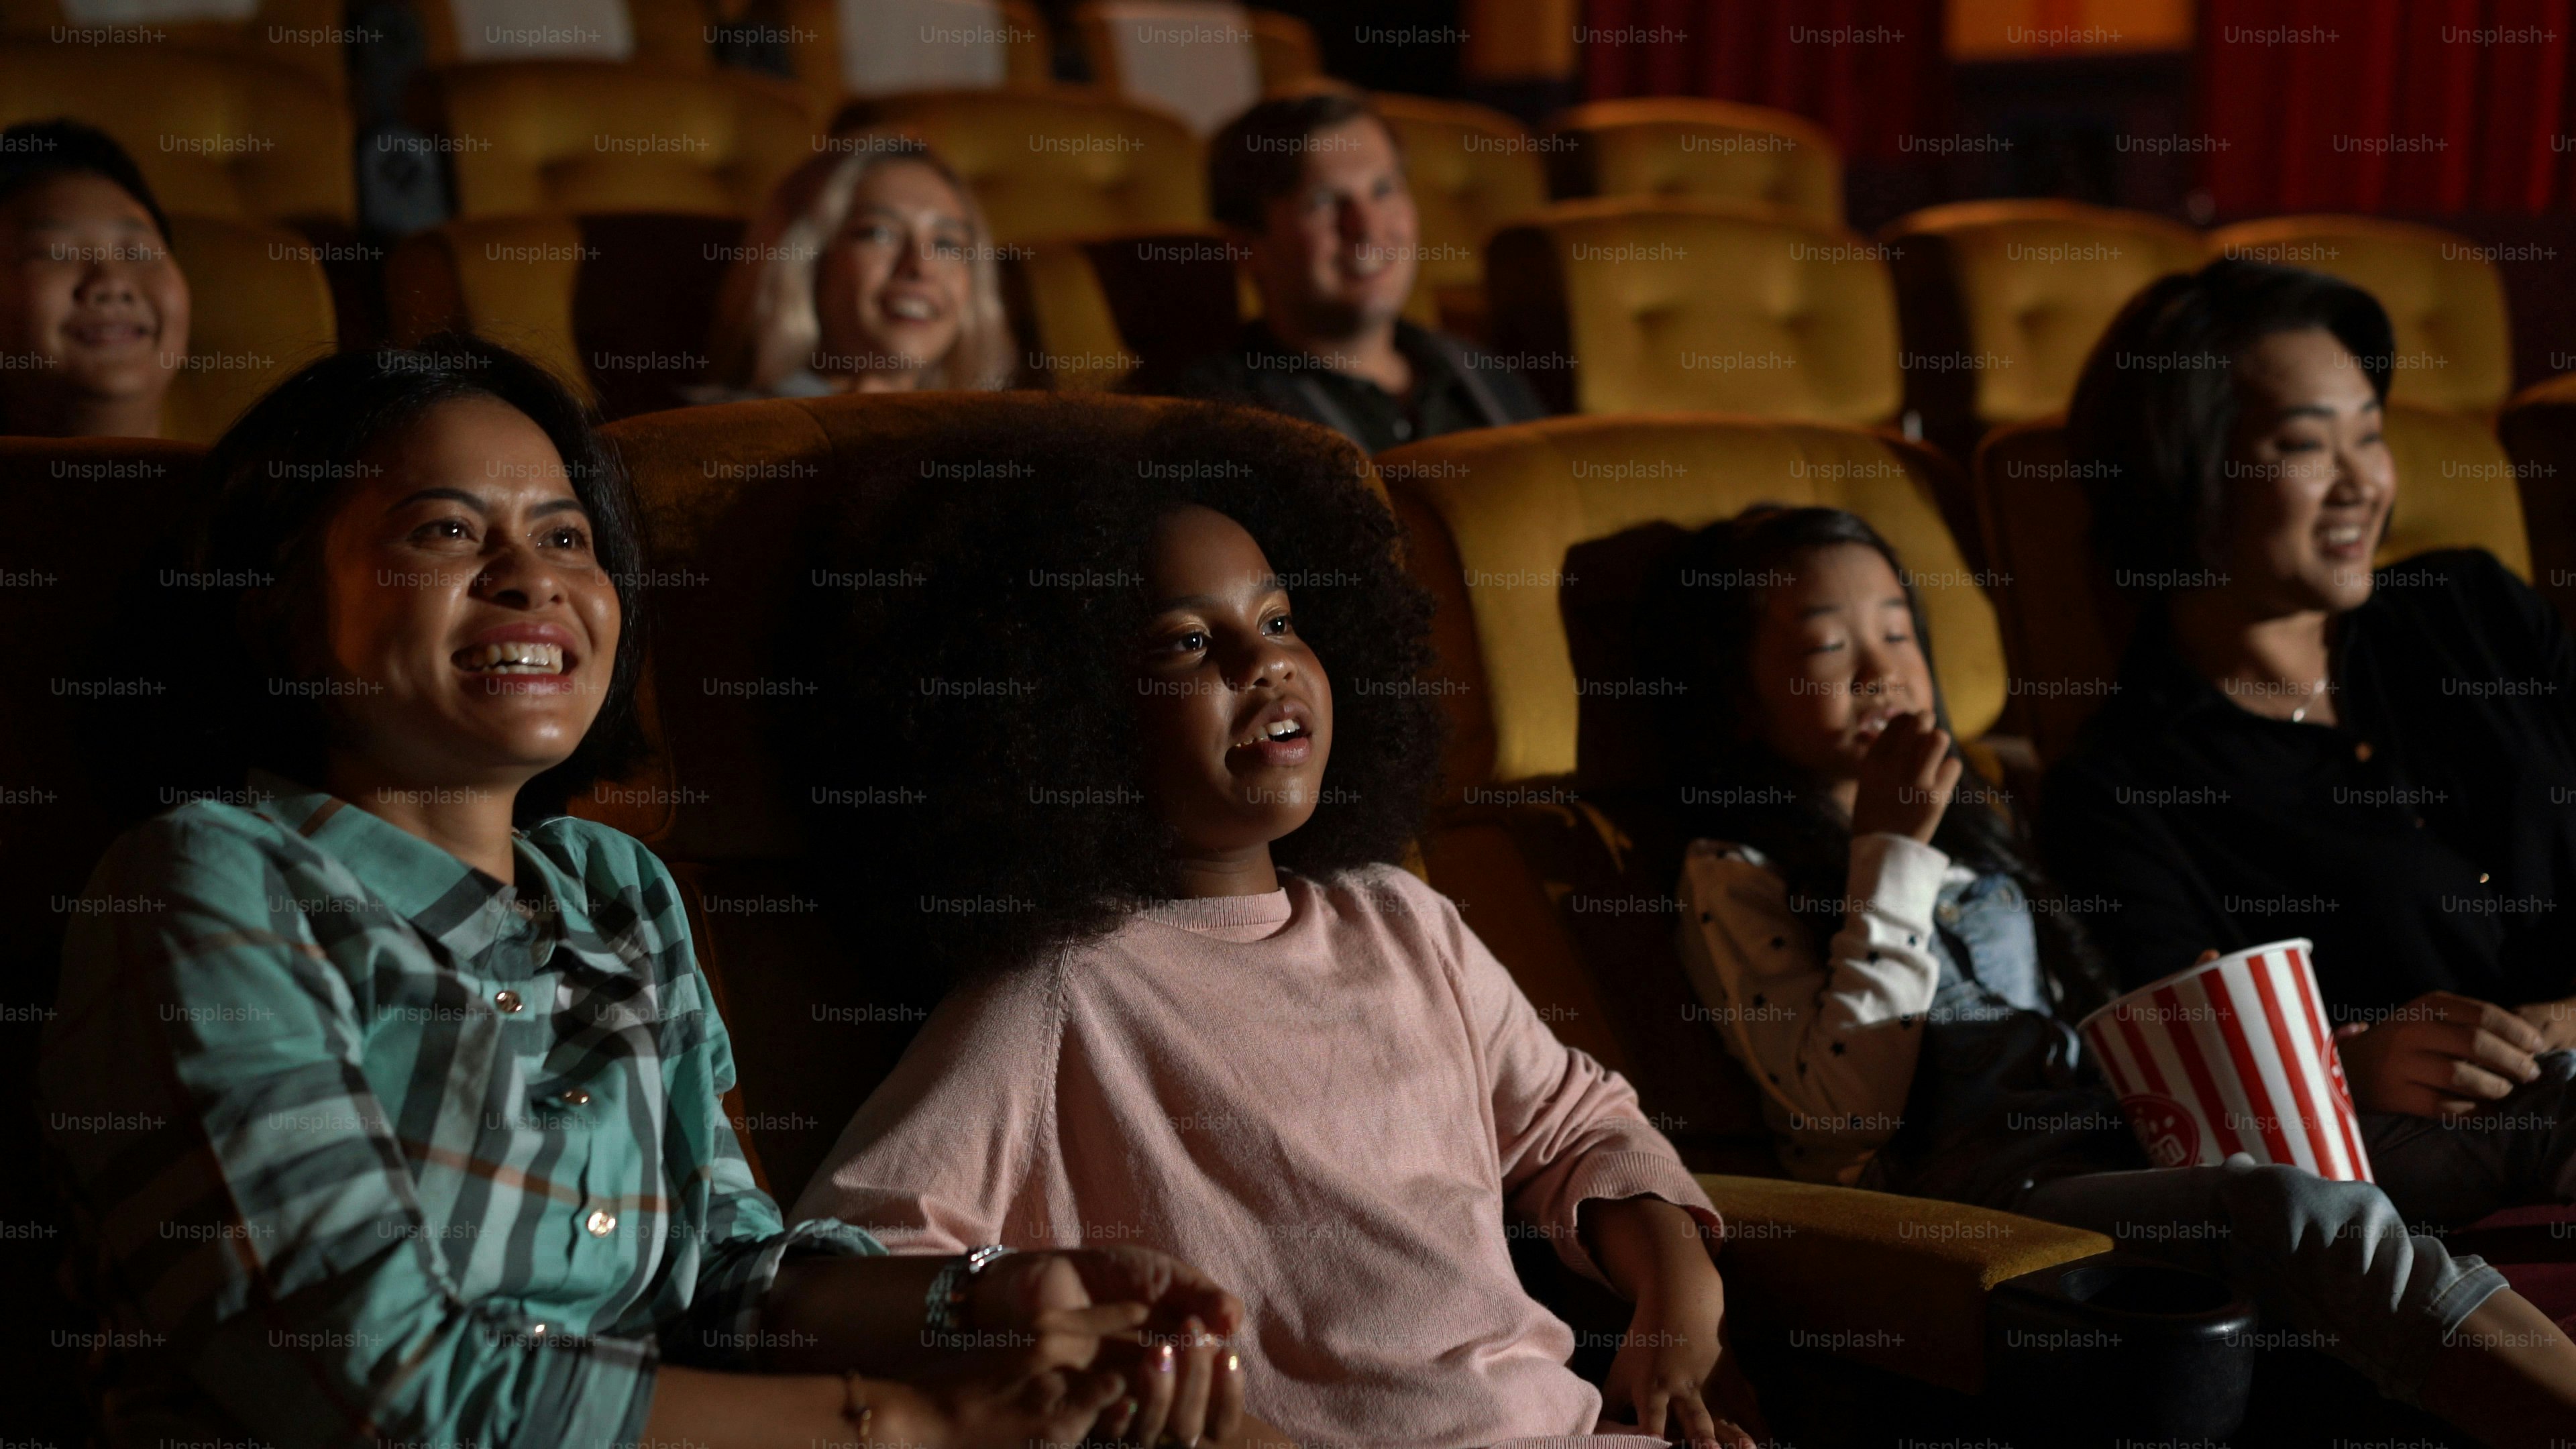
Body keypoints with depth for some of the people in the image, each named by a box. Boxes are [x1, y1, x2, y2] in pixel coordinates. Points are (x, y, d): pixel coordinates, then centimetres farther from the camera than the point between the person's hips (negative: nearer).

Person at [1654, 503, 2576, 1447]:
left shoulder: (1971, 829, 25)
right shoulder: (1735, 878, 3)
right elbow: (1848, 1106, -11)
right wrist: (1890, 858, -8)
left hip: (2117, 1146, 8)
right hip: (1977, 1192, -8)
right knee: (2302, 1209, -35)